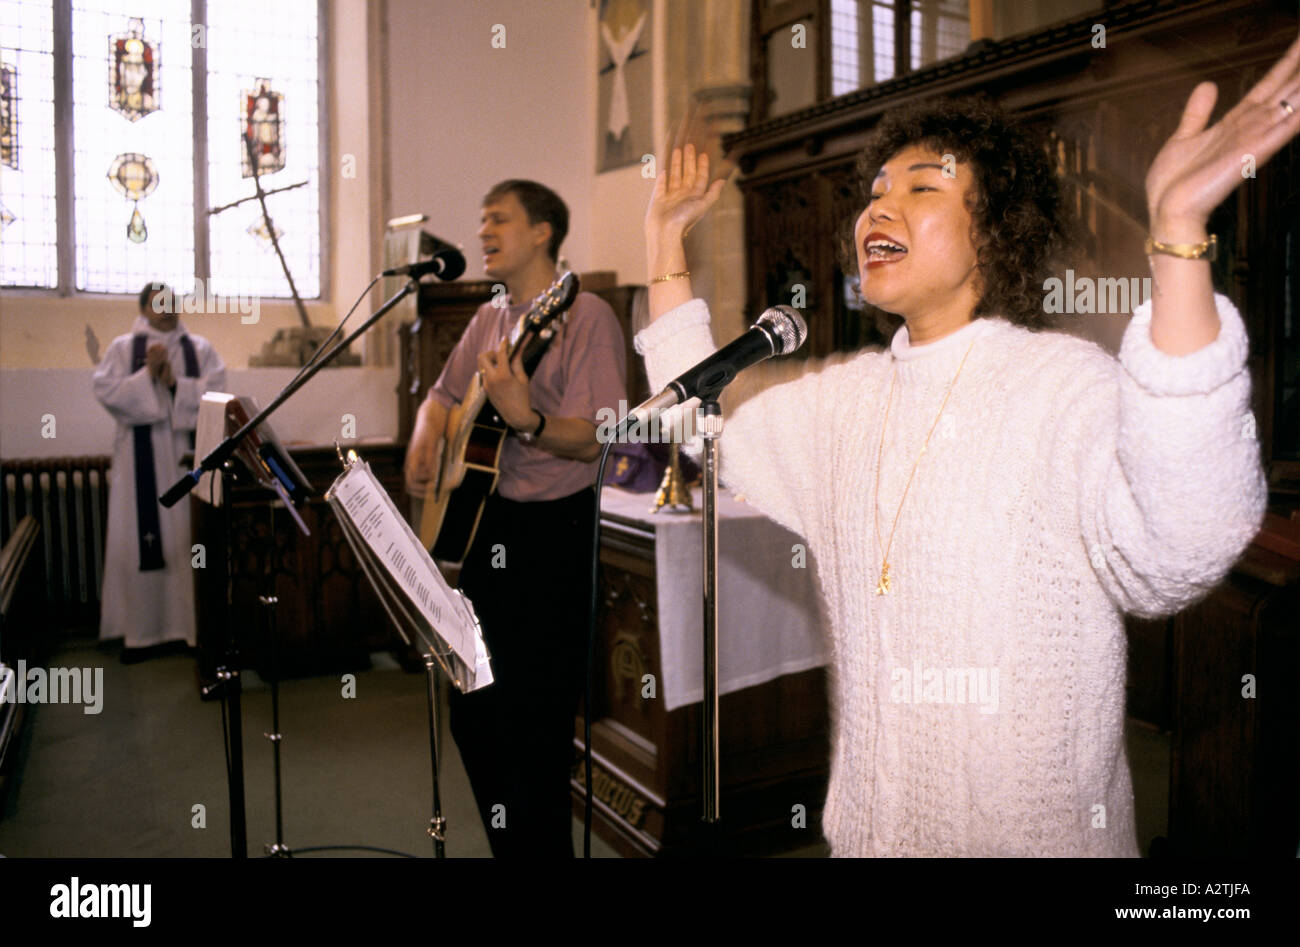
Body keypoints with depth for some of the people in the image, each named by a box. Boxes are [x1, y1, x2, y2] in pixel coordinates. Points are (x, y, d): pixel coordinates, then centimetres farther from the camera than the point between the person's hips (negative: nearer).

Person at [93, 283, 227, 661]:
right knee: (140, 537, -1)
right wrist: (147, 375, -13)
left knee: (189, 535, 0)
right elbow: (106, 390, -3)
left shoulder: (200, 349, 11)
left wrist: (174, 382, -12)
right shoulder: (122, 348, 10)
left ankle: (192, 623, 6)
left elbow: (216, 390, -1)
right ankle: (141, 629, 5)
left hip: (188, 452, 1)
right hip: (141, 456, 0)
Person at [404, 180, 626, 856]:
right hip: (480, 523, 8)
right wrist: (422, 445, 5)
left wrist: (524, 419, -36)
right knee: (472, 714, 17)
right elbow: (441, 398, 25)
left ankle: (542, 844, 16)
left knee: (532, 728, -4)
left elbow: (598, 444, -20)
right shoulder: (489, 319, 14)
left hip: (551, 534, -8)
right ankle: (507, 841, 37)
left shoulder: (586, 317, -11)